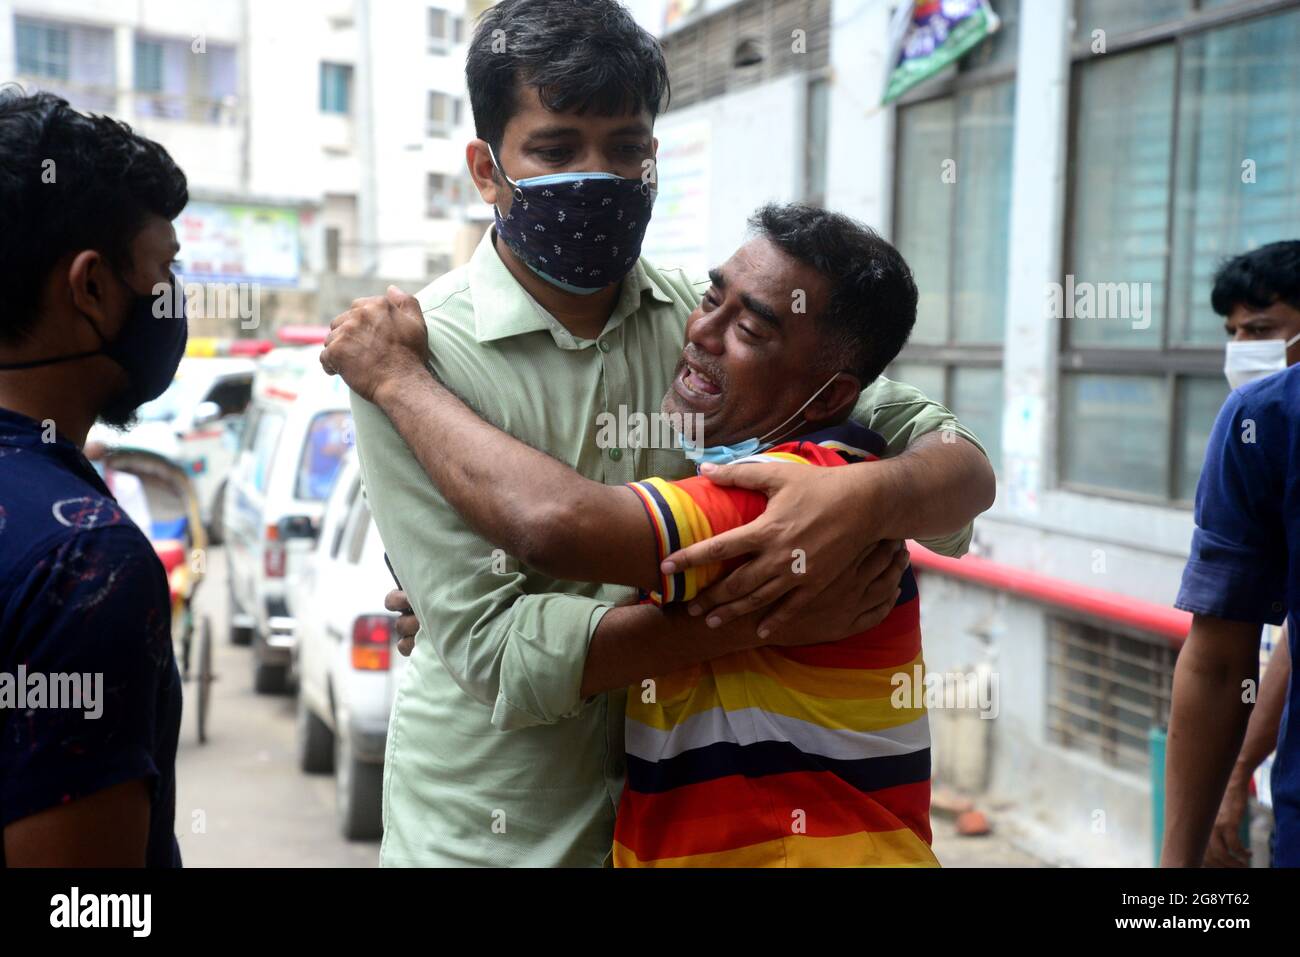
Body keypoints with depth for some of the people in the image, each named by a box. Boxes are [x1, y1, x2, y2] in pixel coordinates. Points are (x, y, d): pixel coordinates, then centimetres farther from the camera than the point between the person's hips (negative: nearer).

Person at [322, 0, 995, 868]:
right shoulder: (415, 356, -16)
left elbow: (964, 468, -7)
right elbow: (496, 648, -22)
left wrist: (868, 498, -28)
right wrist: (767, 614, -28)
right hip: (492, 834, -3)